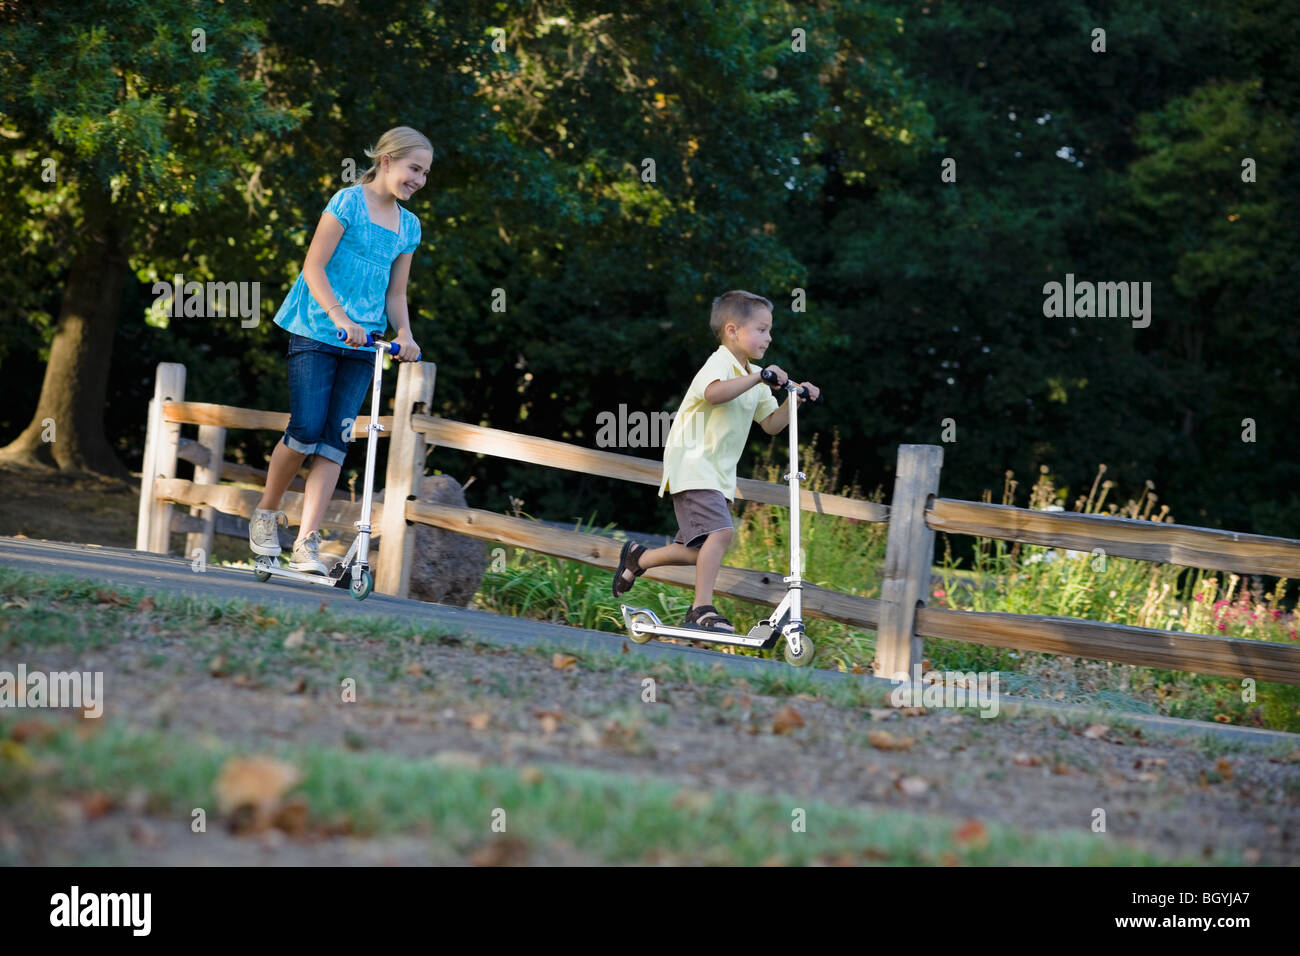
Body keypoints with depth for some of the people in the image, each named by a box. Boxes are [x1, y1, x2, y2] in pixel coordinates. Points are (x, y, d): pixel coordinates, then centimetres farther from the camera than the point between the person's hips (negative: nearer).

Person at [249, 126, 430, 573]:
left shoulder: (408, 226, 13)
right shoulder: (349, 202, -5)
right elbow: (314, 267, -10)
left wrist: (404, 334, -4)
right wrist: (339, 316, -22)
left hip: (363, 344, 5)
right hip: (316, 333, -5)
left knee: (335, 440, -4)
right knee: (306, 429, -12)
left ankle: (307, 543, -5)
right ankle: (266, 512, 13)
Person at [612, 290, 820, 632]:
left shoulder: (753, 377, 16)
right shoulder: (719, 364, -13)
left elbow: (771, 424, 17)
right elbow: (714, 392, -37)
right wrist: (757, 378, -40)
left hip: (718, 473, 9)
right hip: (692, 466, -9)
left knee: (700, 551, 8)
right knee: (720, 531, -25)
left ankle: (638, 558, 29)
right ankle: (701, 609, -19)